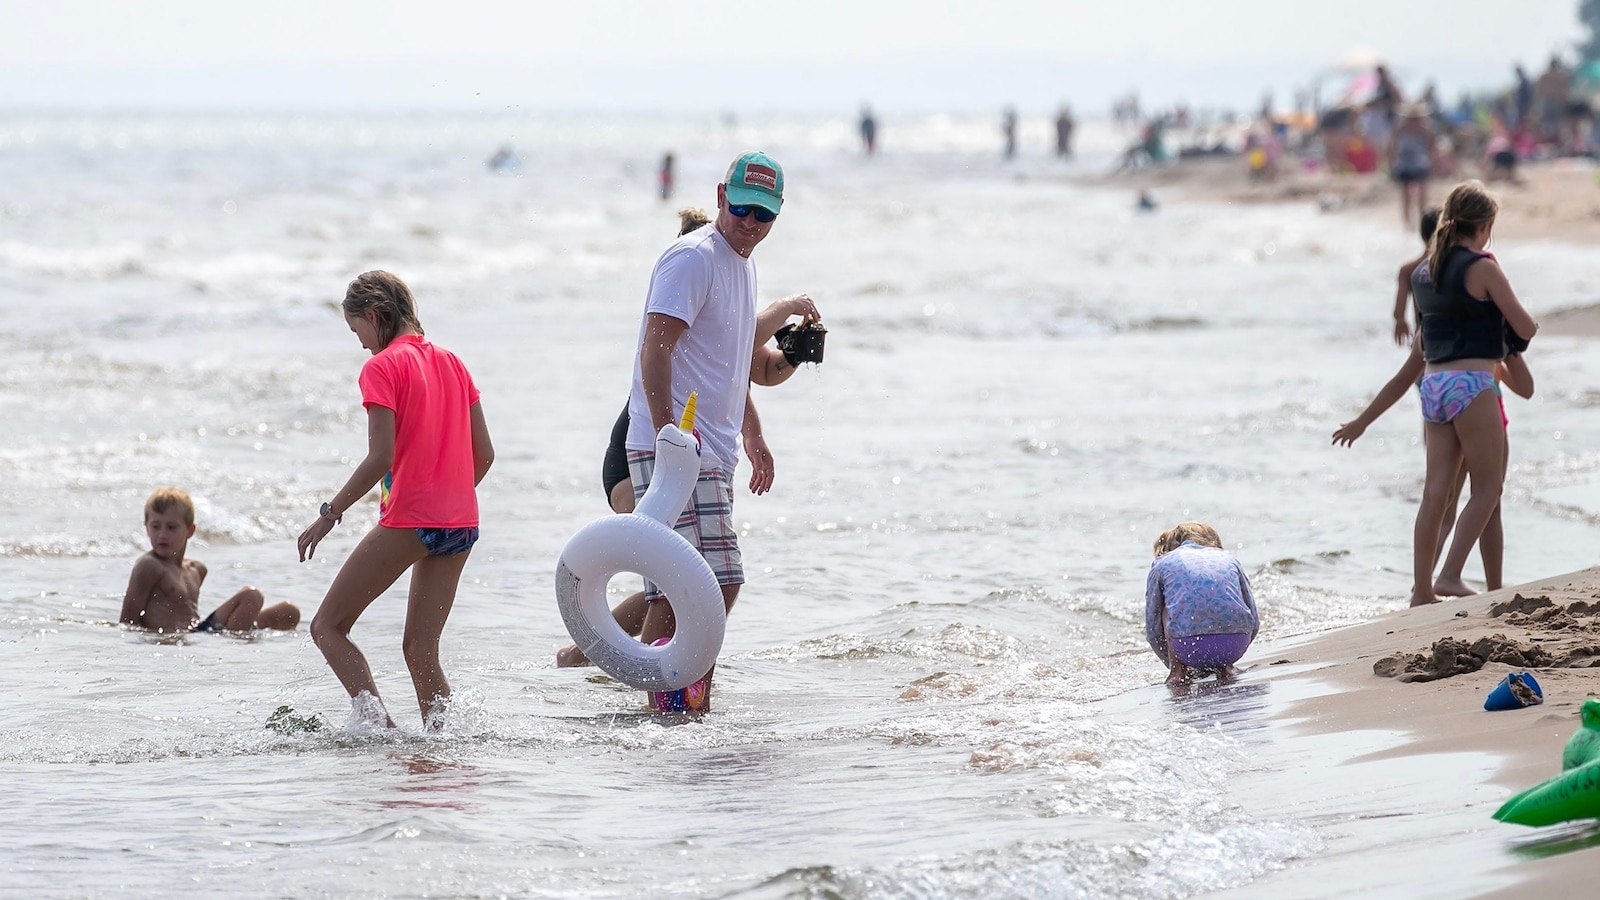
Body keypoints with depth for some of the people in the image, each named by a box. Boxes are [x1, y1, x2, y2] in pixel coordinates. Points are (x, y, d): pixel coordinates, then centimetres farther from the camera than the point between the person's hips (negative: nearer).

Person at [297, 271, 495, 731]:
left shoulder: (382, 367, -6)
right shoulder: (450, 362, 15)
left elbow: (381, 457, -16)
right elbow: (484, 454, 14)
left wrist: (330, 513, -9)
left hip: (409, 518, -7)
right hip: (461, 521, 7)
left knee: (328, 627, 2)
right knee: (420, 649, 11)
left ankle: (377, 722, -15)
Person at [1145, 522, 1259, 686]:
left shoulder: (1162, 564, 22)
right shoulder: (1229, 558, 28)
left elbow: (1153, 630, 21)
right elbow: (1254, 623, 27)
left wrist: (1173, 664, 37)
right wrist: (1226, 659, 41)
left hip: (1189, 645, -2)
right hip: (1236, 645, 2)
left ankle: (1178, 671, 19)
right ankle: (1224, 668, 22)